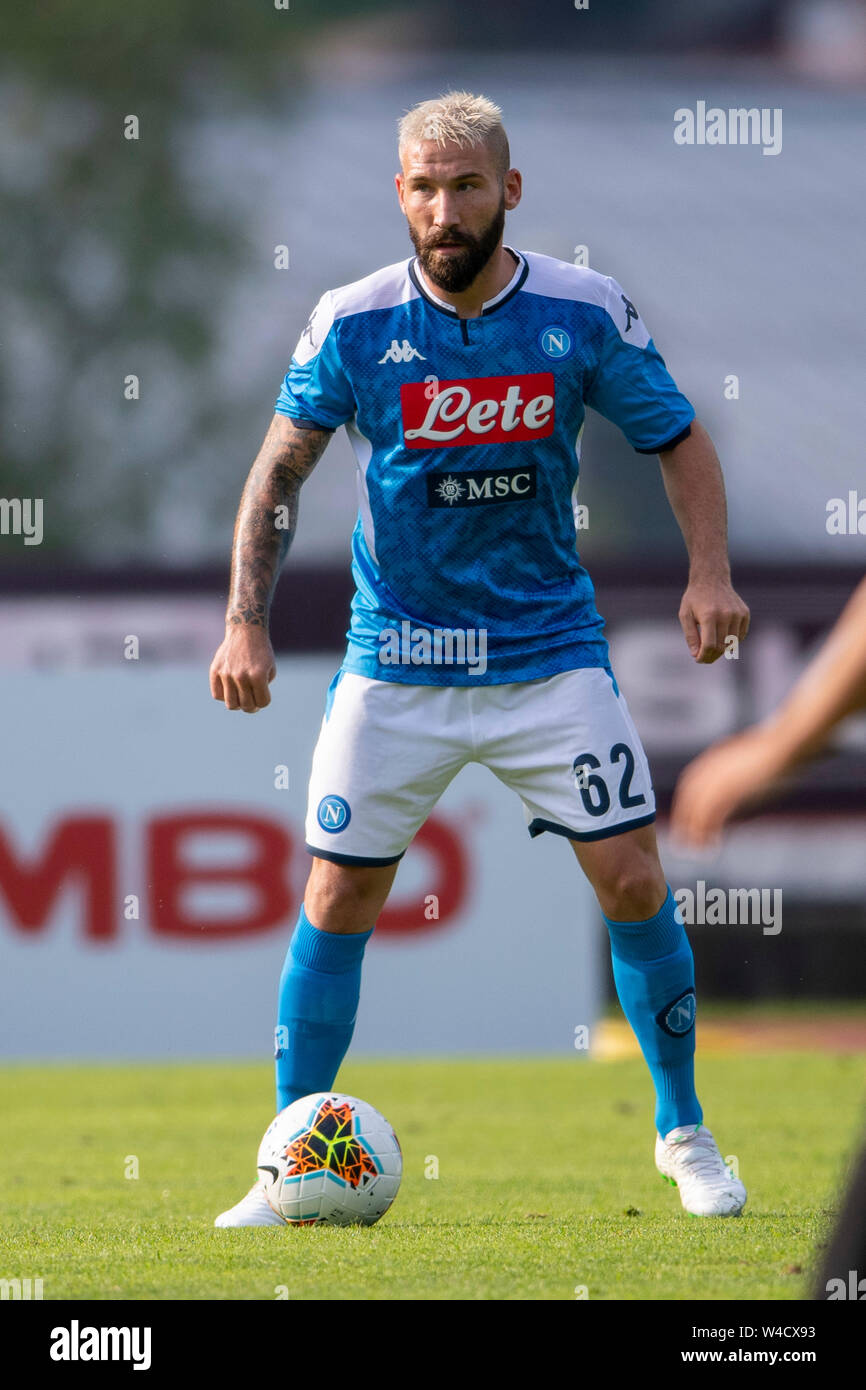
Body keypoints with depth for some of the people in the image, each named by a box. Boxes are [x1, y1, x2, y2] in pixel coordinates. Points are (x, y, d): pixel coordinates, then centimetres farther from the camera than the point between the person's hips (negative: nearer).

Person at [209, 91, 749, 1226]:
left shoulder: (587, 312, -7)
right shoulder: (354, 323, -8)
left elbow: (679, 439, 5)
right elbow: (281, 469, -1)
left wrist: (709, 569, -10)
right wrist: (247, 621, -12)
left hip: (551, 652, 0)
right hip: (396, 660, 0)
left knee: (633, 880, -5)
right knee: (338, 899, -3)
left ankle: (685, 1133, 14)